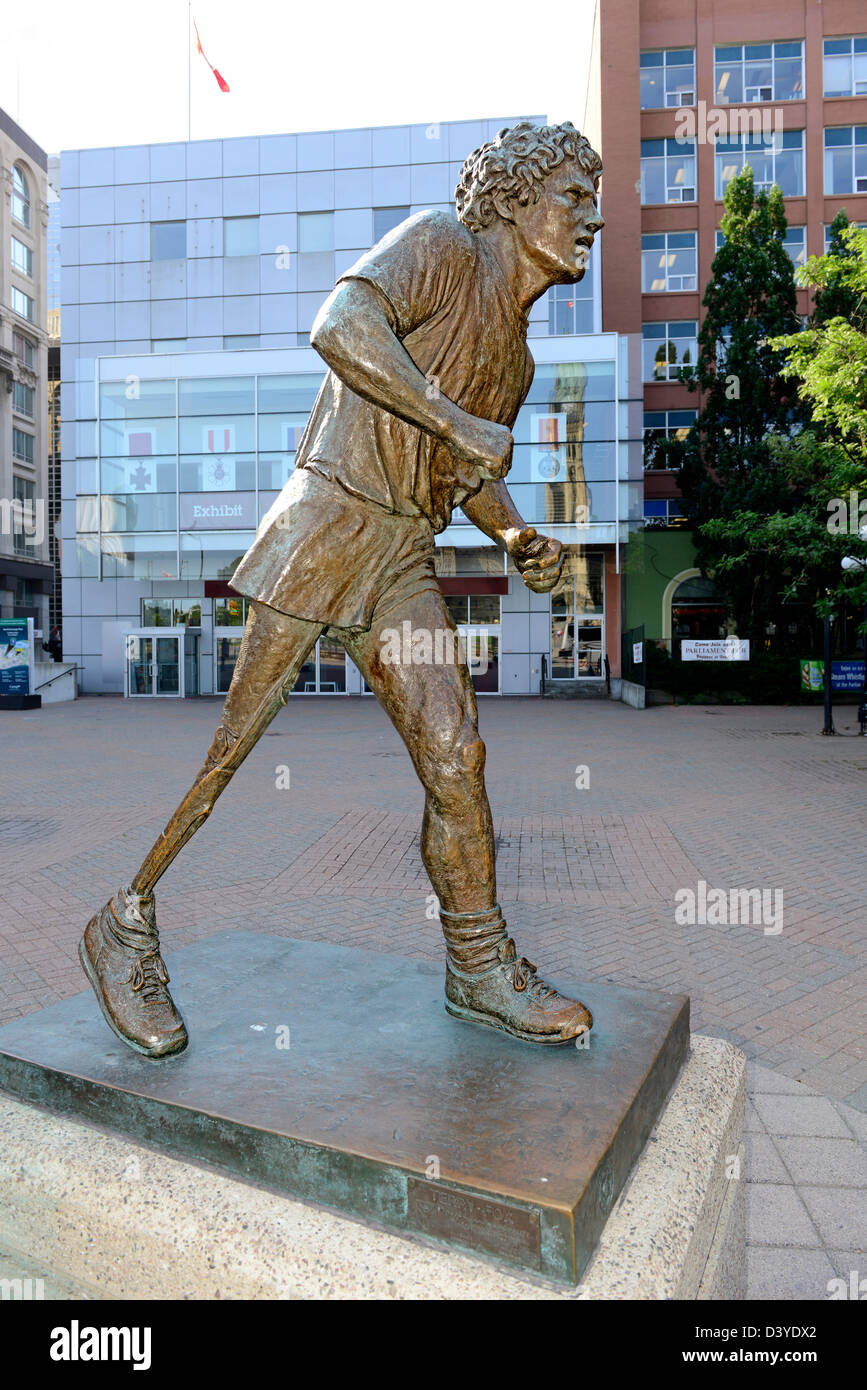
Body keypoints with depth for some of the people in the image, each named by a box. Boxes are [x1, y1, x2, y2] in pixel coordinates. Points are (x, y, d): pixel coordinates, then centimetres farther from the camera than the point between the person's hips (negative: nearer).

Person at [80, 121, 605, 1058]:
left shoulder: (515, 350, 21)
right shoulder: (439, 244, -3)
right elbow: (340, 326, -22)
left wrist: (516, 537, 7)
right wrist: (456, 422, -22)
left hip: (401, 566, 7)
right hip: (320, 530, -7)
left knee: (455, 753, -2)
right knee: (231, 745, -2)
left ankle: (481, 967, 11)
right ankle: (125, 924, 18)